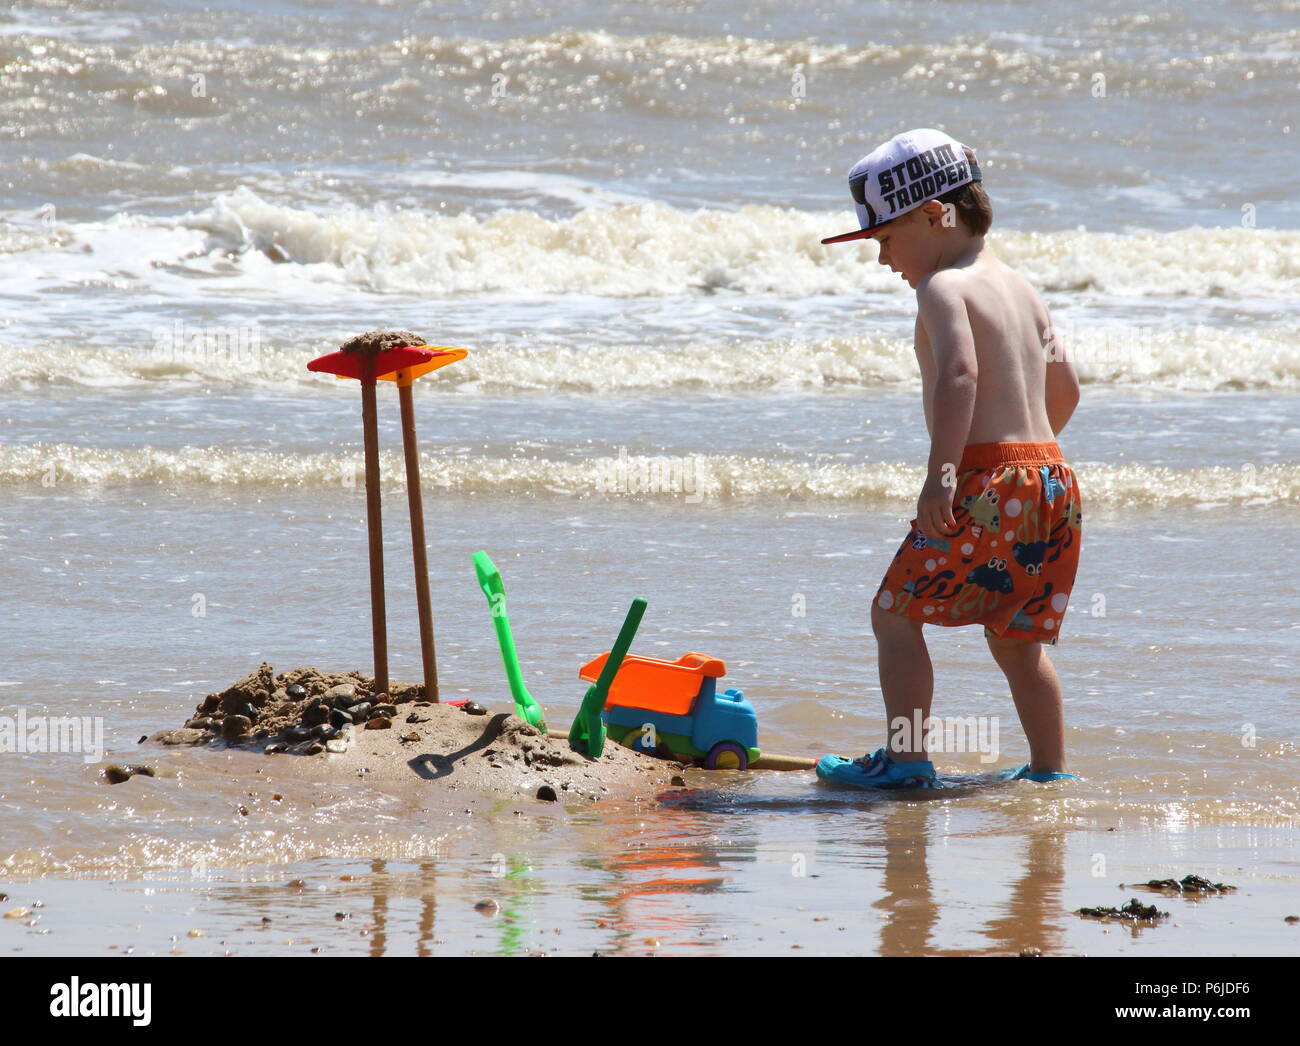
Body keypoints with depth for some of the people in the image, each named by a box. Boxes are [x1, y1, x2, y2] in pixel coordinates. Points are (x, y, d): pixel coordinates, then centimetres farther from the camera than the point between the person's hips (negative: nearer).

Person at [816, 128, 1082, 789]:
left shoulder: (943, 288, -8)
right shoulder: (1020, 288, 18)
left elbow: (959, 373, -26)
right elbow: (1064, 391, 25)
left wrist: (944, 470, -33)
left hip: (985, 485, -8)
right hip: (1051, 479, 8)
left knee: (896, 612, 1)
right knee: (1015, 637, 18)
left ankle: (905, 758, -2)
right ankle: (1050, 768, 19)